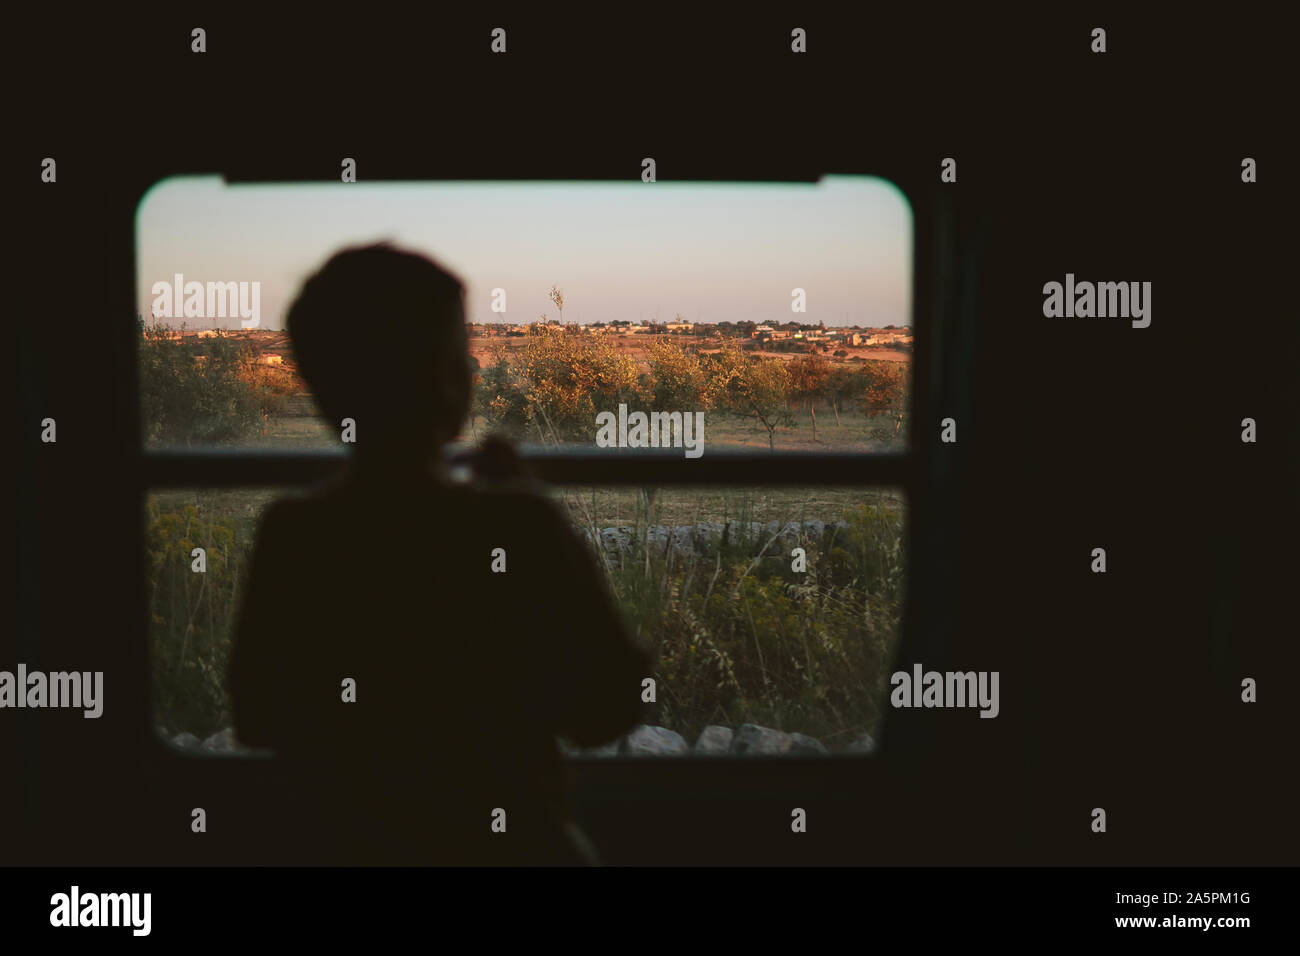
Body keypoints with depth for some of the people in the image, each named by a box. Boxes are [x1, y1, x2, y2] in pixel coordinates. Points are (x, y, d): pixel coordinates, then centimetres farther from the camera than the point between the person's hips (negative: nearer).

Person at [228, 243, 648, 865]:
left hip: (332, 847, 3)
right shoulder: (517, 530, -22)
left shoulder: (286, 538, -13)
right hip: (505, 850, -3)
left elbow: (255, 723, 1)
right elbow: (605, 712, -9)